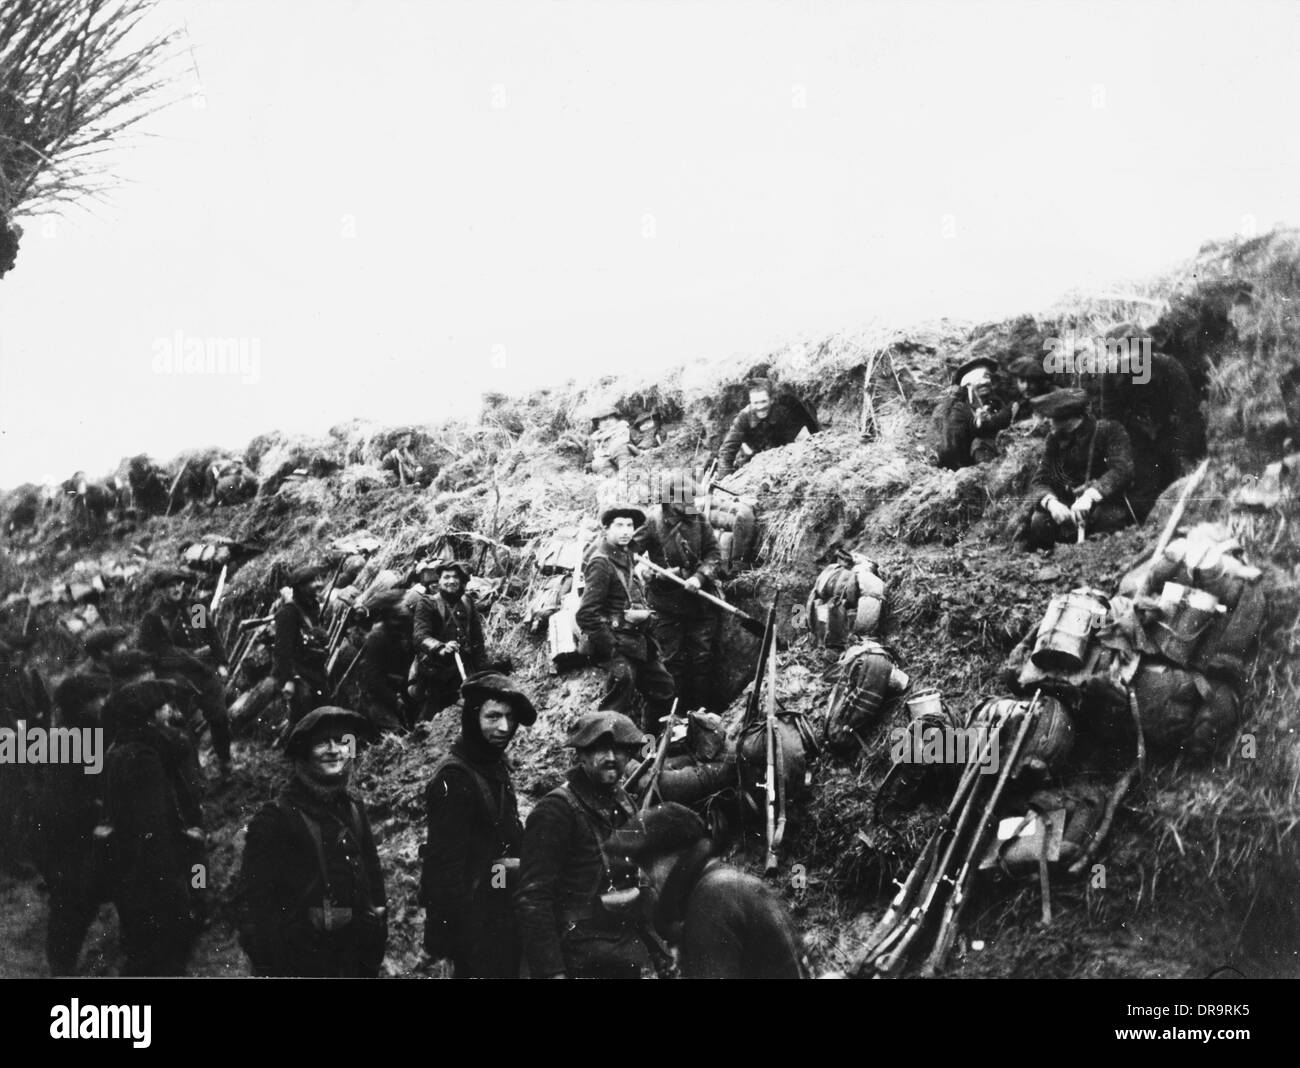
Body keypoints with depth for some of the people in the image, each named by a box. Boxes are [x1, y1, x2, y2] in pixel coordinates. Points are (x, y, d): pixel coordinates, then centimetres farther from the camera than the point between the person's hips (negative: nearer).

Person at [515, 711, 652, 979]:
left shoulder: (625, 804, 11)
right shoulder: (556, 810, -11)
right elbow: (532, 899, -16)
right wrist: (551, 971, -21)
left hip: (627, 961, 7)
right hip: (580, 965, -7)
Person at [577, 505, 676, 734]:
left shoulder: (625, 557, 13)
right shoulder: (601, 563, -15)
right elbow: (587, 615, -20)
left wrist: (643, 613, -7)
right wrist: (610, 650, -21)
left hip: (638, 642, 9)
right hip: (618, 644, -9)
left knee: (665, 689, 15)